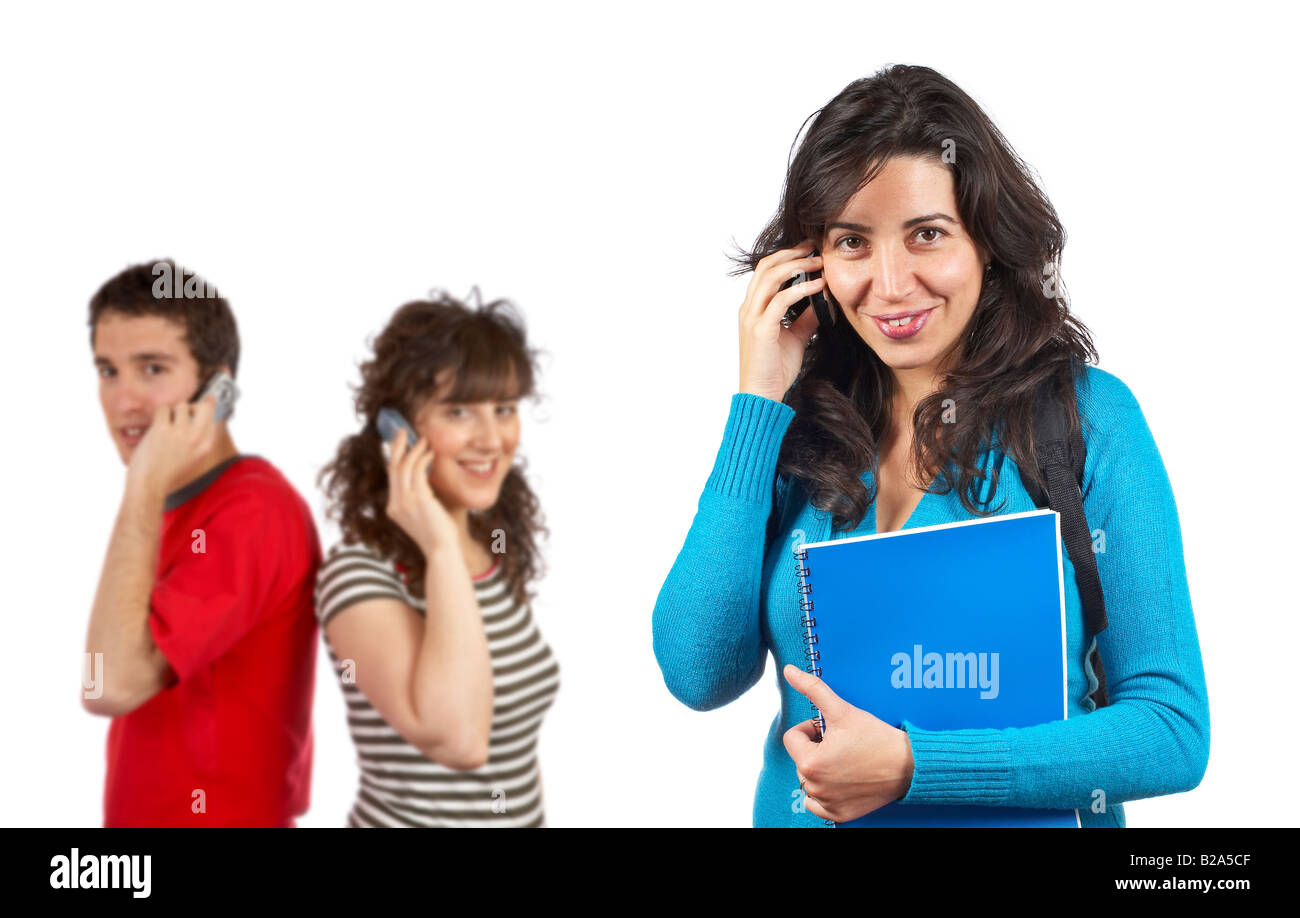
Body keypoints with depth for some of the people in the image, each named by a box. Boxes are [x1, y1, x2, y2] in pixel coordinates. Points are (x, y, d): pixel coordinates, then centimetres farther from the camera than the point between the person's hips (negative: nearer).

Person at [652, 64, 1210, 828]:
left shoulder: (1089, 416, -12)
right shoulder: (797, 426, -4)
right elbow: (699, 674, -12)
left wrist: (911, 766, -23)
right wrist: (758, 401, -13)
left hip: (1034, 815, -2)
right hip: (806, 810, 2)